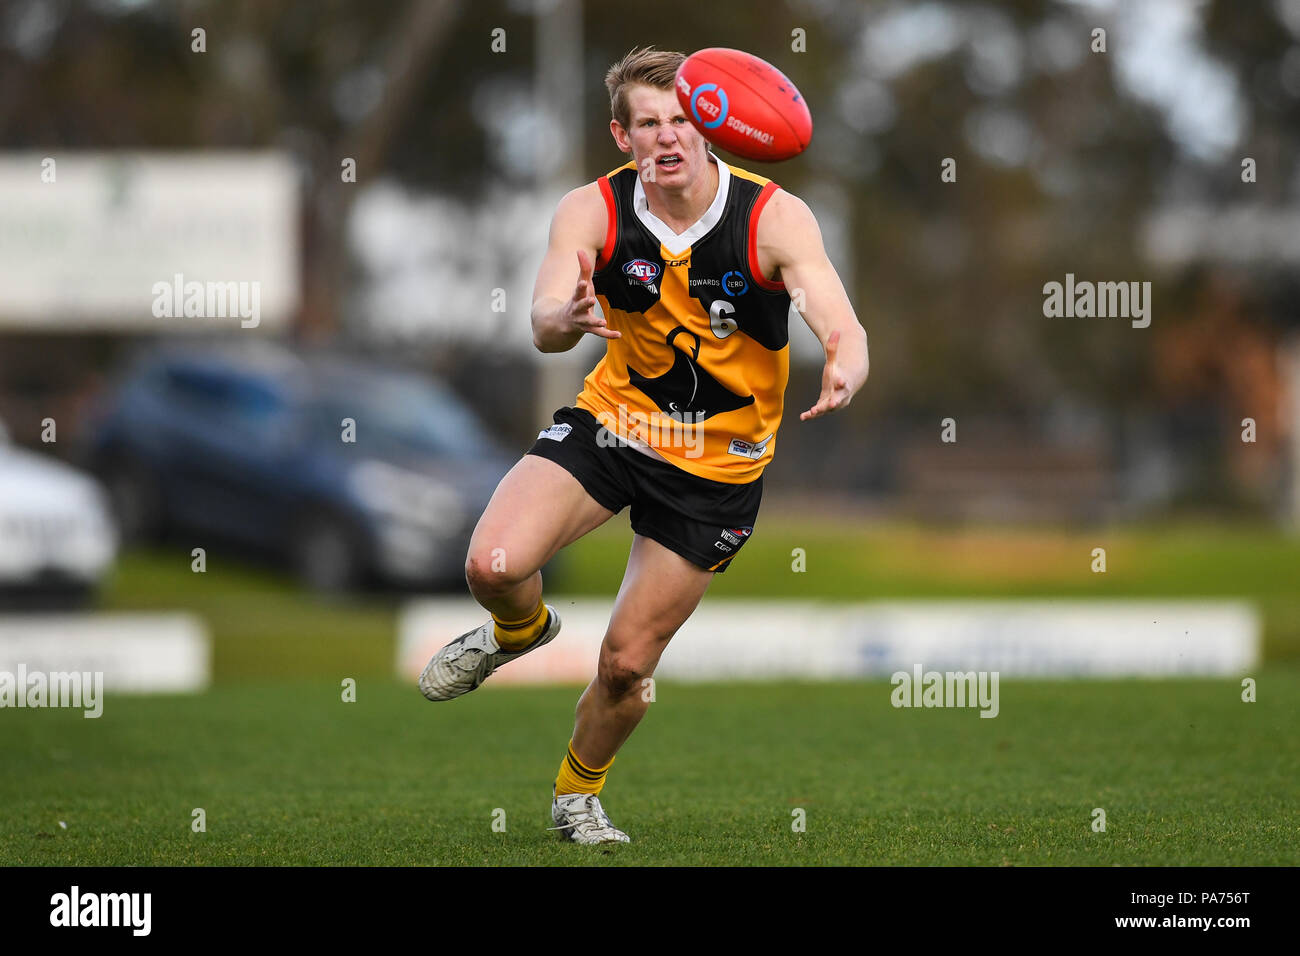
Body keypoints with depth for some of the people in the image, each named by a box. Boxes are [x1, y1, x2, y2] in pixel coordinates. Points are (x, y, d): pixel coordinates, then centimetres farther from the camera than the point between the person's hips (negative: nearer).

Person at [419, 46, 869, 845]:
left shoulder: (775, 217, -20)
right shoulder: (593, 212, -16)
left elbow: (844, 332, -29)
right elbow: (546, 328, -29)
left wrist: (844, 373, -53)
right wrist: (568, 319, -54)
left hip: (717, 466, -1)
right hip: (612, 421, 1)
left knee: (628, 662, 2)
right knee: (493, 565, -23)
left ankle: (579, 792, 34)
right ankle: (521, 630, 15)